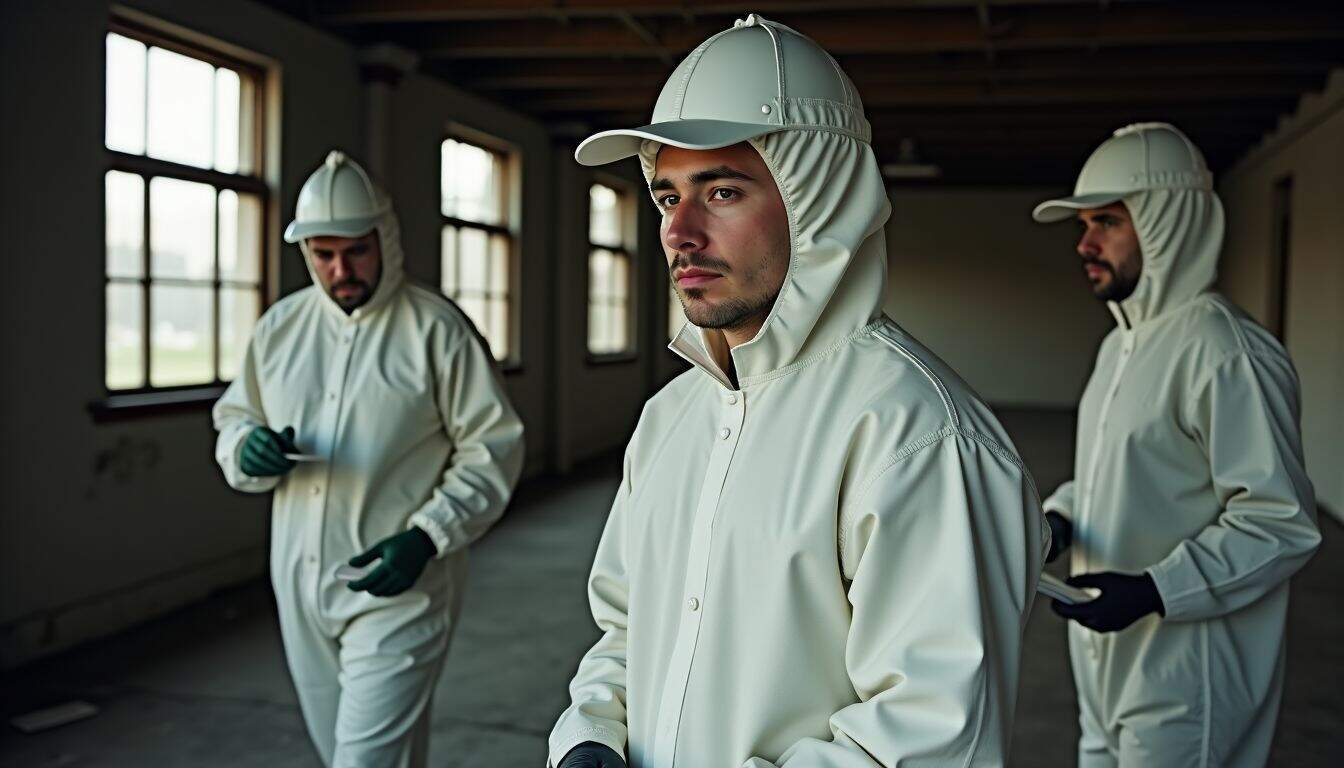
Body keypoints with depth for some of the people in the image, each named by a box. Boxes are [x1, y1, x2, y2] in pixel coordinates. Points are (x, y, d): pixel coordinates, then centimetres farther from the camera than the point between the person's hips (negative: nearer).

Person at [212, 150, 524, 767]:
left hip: (397, 587, -6)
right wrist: (249, 448, -9)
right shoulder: (279, 327, 7)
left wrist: (426, 537, -19)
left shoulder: (436, 329, -8)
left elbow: (492, 446, -7)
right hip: (300, 587, 6)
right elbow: (231, 420, 16)